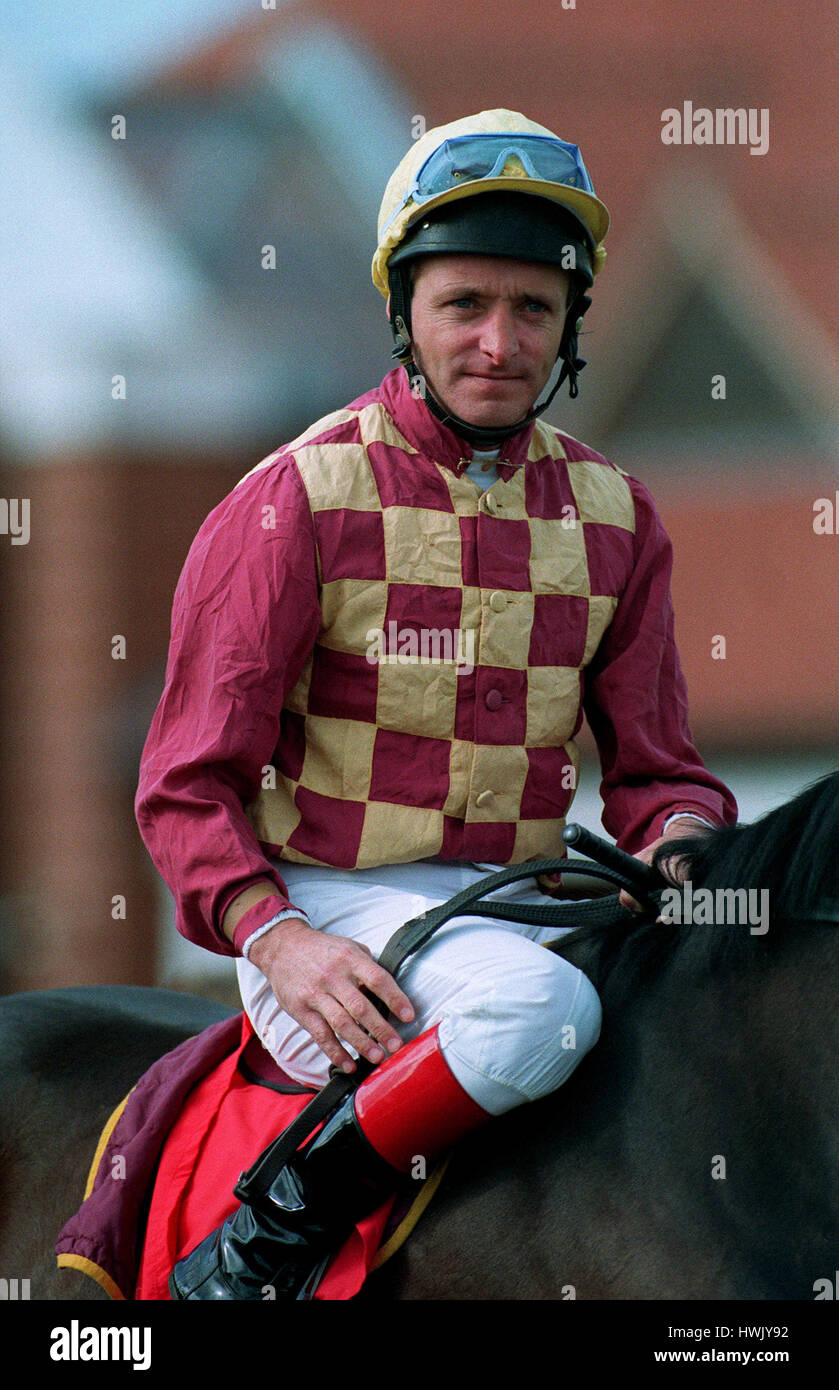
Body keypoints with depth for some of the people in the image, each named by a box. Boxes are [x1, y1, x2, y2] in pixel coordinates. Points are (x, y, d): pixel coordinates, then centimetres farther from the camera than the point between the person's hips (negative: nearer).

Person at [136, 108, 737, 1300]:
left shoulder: (614, 518, 11)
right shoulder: (299, 502, -5)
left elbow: (652, 767, 14)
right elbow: (189, 784, -5)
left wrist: (676, 837, -11)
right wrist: (277, 938, -22)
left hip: (518, 908, 6)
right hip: (327, 907, -5)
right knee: (534, 1013, -35)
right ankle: (265, 1241, -19)